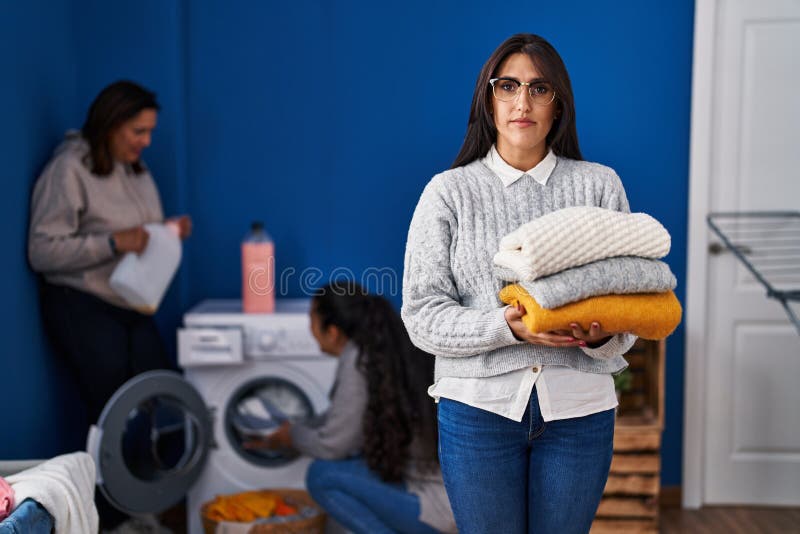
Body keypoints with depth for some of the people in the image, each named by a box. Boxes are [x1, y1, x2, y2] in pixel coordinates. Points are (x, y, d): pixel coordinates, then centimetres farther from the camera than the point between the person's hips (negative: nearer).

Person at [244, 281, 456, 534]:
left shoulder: (359, 362, -18)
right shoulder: (393, 347, 7)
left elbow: (331, 446, -8)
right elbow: (340, 420, 21)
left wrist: (291, 434, 12)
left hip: (440, 506, -8)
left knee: (323, 475, -4)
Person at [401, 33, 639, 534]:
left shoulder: (600, 185, 4)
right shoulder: (448, 191, -1)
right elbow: (423, 316, -6)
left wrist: (604, 334, -19)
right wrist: (506, 326, -22)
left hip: (578, 408, 2)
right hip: (479, 404, -1)